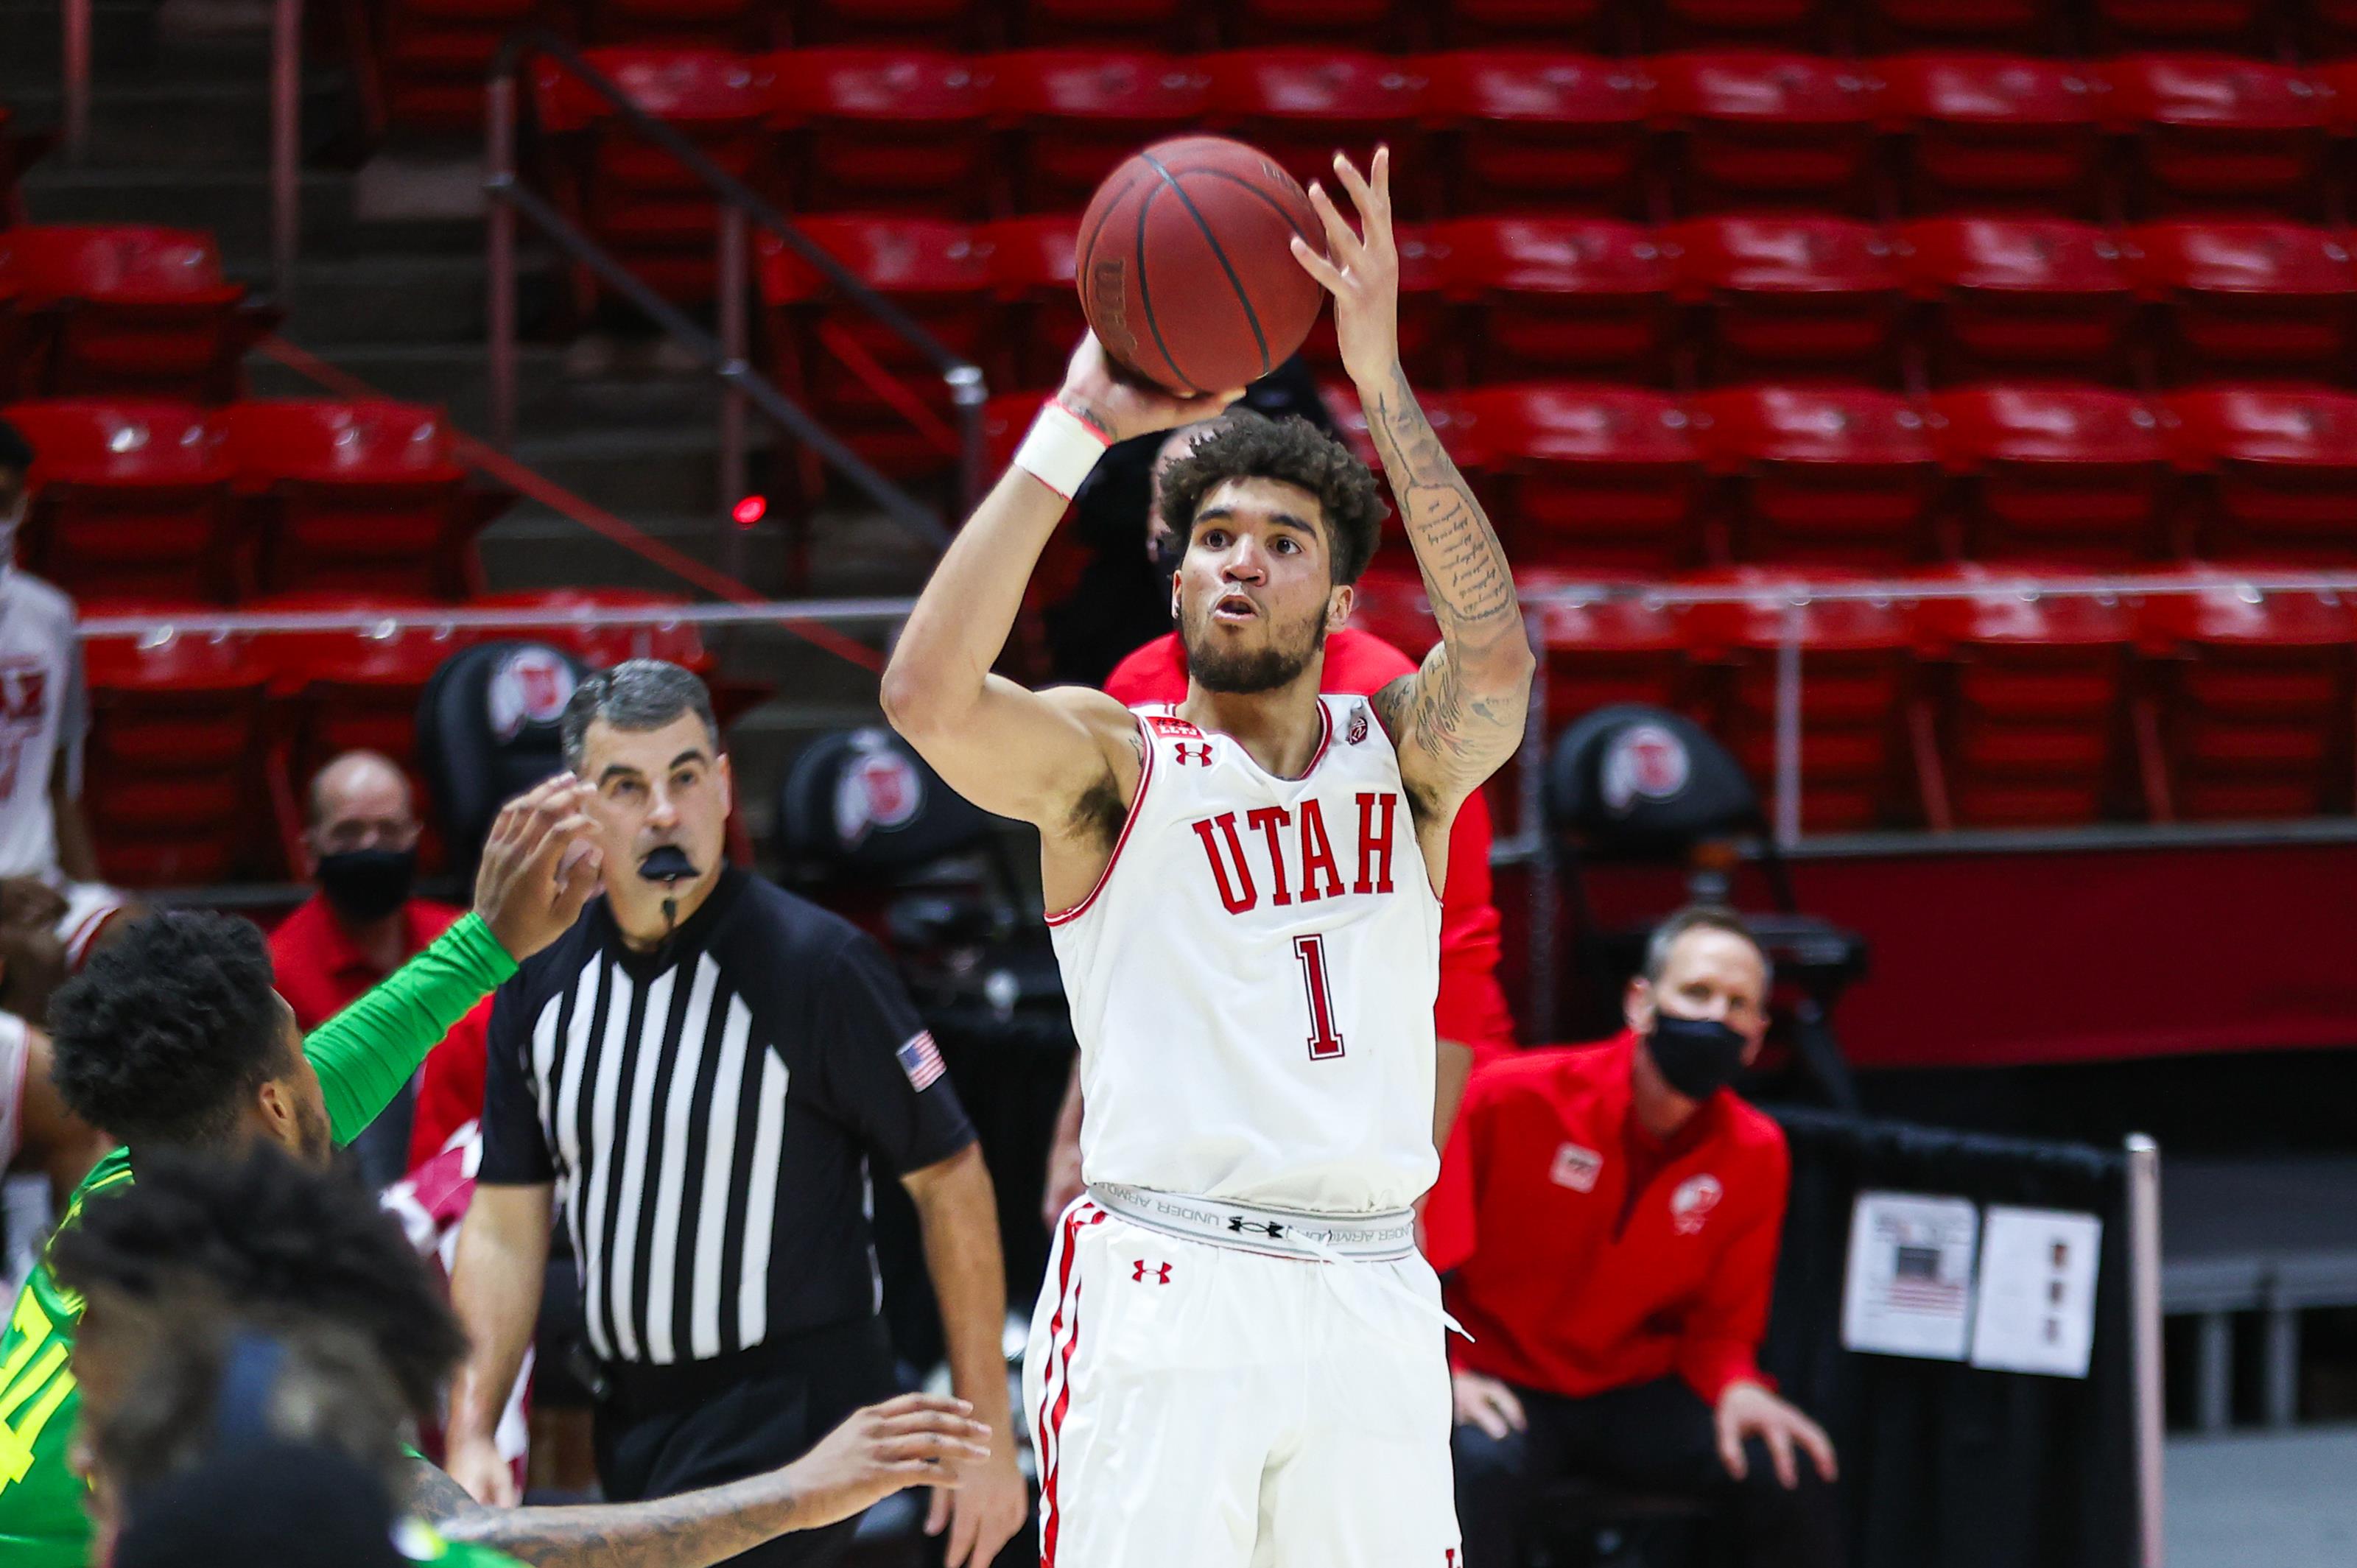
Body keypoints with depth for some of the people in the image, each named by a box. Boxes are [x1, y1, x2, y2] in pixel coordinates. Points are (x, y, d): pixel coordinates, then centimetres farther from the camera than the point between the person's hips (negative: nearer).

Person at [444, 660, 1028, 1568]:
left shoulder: (816, 965, -12)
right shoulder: (540, 981, 4)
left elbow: (950, 1181, -9)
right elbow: (505, 1226, 9)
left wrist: (987, 1437, -10)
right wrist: (469, 1437, -1)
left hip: (791, 1408, -6)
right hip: (630, 1417, 6)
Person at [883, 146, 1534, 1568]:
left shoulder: (1402, 756, 11)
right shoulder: (1111, 761, 4)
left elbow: (1497, 653, -11)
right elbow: (927, 692, -16)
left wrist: (1380, 375, -18)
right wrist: (1077, 429, -14)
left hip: (1369, 1301, 3)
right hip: (1164, 1299, -3)